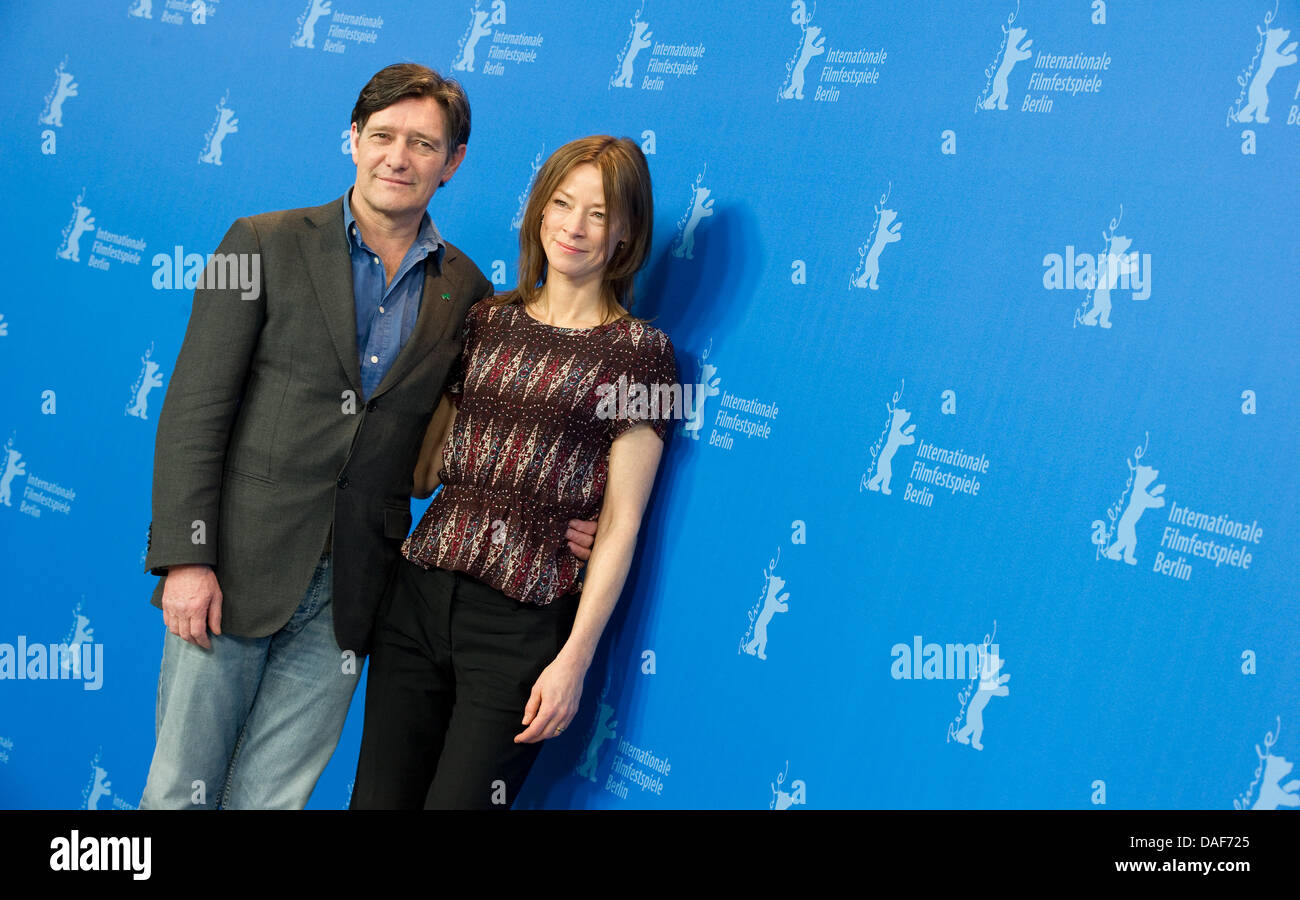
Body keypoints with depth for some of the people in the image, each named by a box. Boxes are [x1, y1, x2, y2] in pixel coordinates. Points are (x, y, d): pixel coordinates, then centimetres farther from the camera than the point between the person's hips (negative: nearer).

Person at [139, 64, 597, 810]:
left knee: (272, 796, 8)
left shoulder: (467, 290, 6)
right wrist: (186, 557, -11)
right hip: (234, 571, -1)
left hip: (346, 596, 2)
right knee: (181, 789, 7)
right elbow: (196, 407, -4)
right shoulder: (266, 244, -1)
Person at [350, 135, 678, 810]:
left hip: (523, 625, -4)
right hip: (417, 598, 5)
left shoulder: (639, 352, -3)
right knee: (378, 797, 10)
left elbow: (620, 525, -6)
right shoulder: (486, 322, 10)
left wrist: (575, 658, -10)